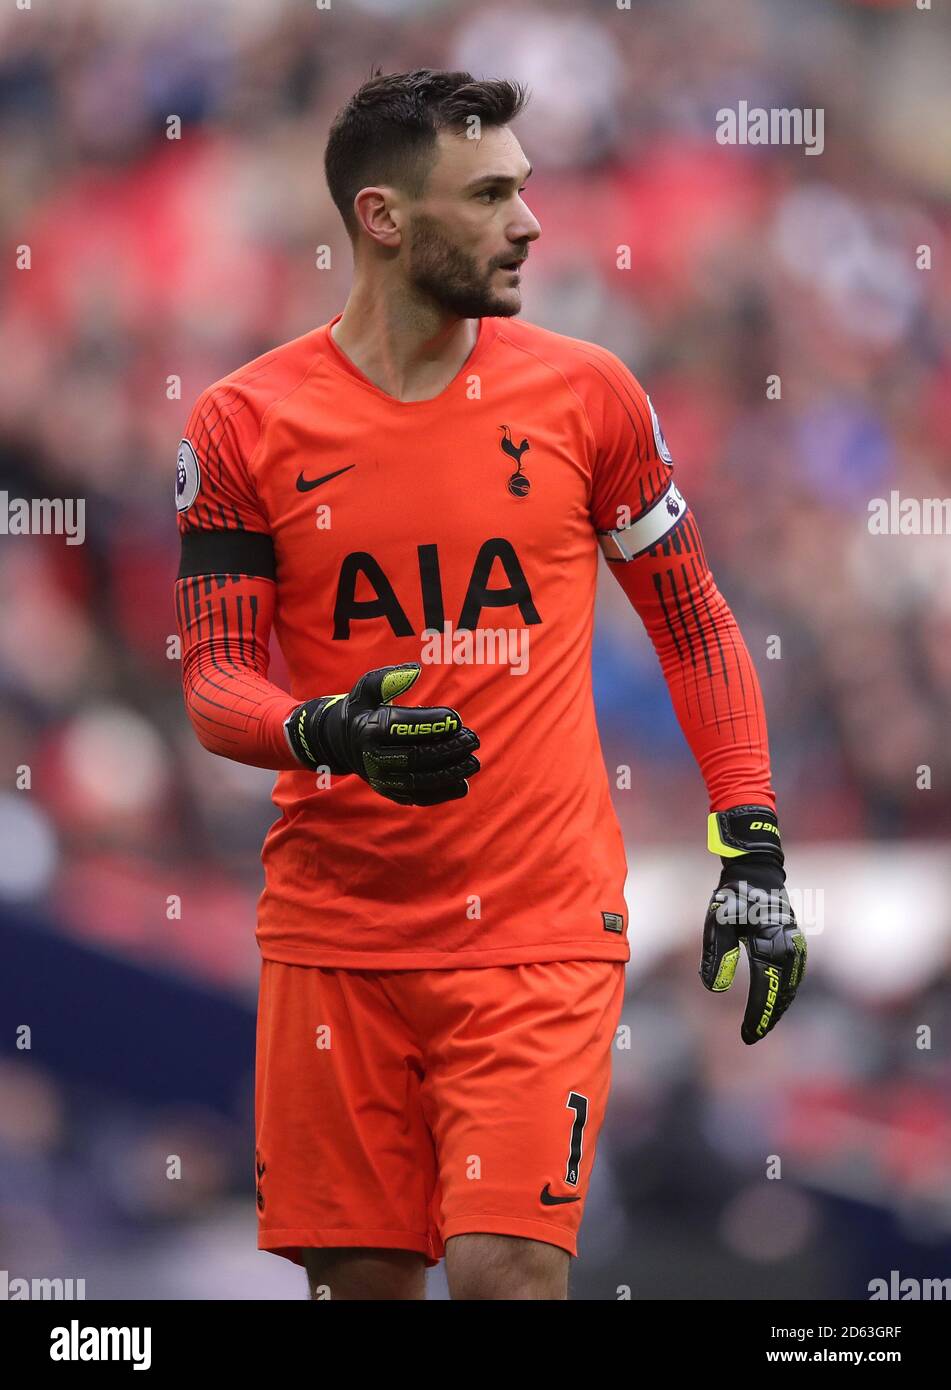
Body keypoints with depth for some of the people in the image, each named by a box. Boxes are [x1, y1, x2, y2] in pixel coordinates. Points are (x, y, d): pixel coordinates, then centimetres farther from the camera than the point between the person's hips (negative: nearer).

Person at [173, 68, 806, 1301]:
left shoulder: (584, 393, 2)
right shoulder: (246, 424, 0)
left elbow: (695, 625, 11)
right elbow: (214, 683, 0)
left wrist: (752, 850, 3)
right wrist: (328, 733, -22)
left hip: (541, 935, -1)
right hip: (331, 933, 1)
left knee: (506, 1269, -15)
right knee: (359, 1275, 5)